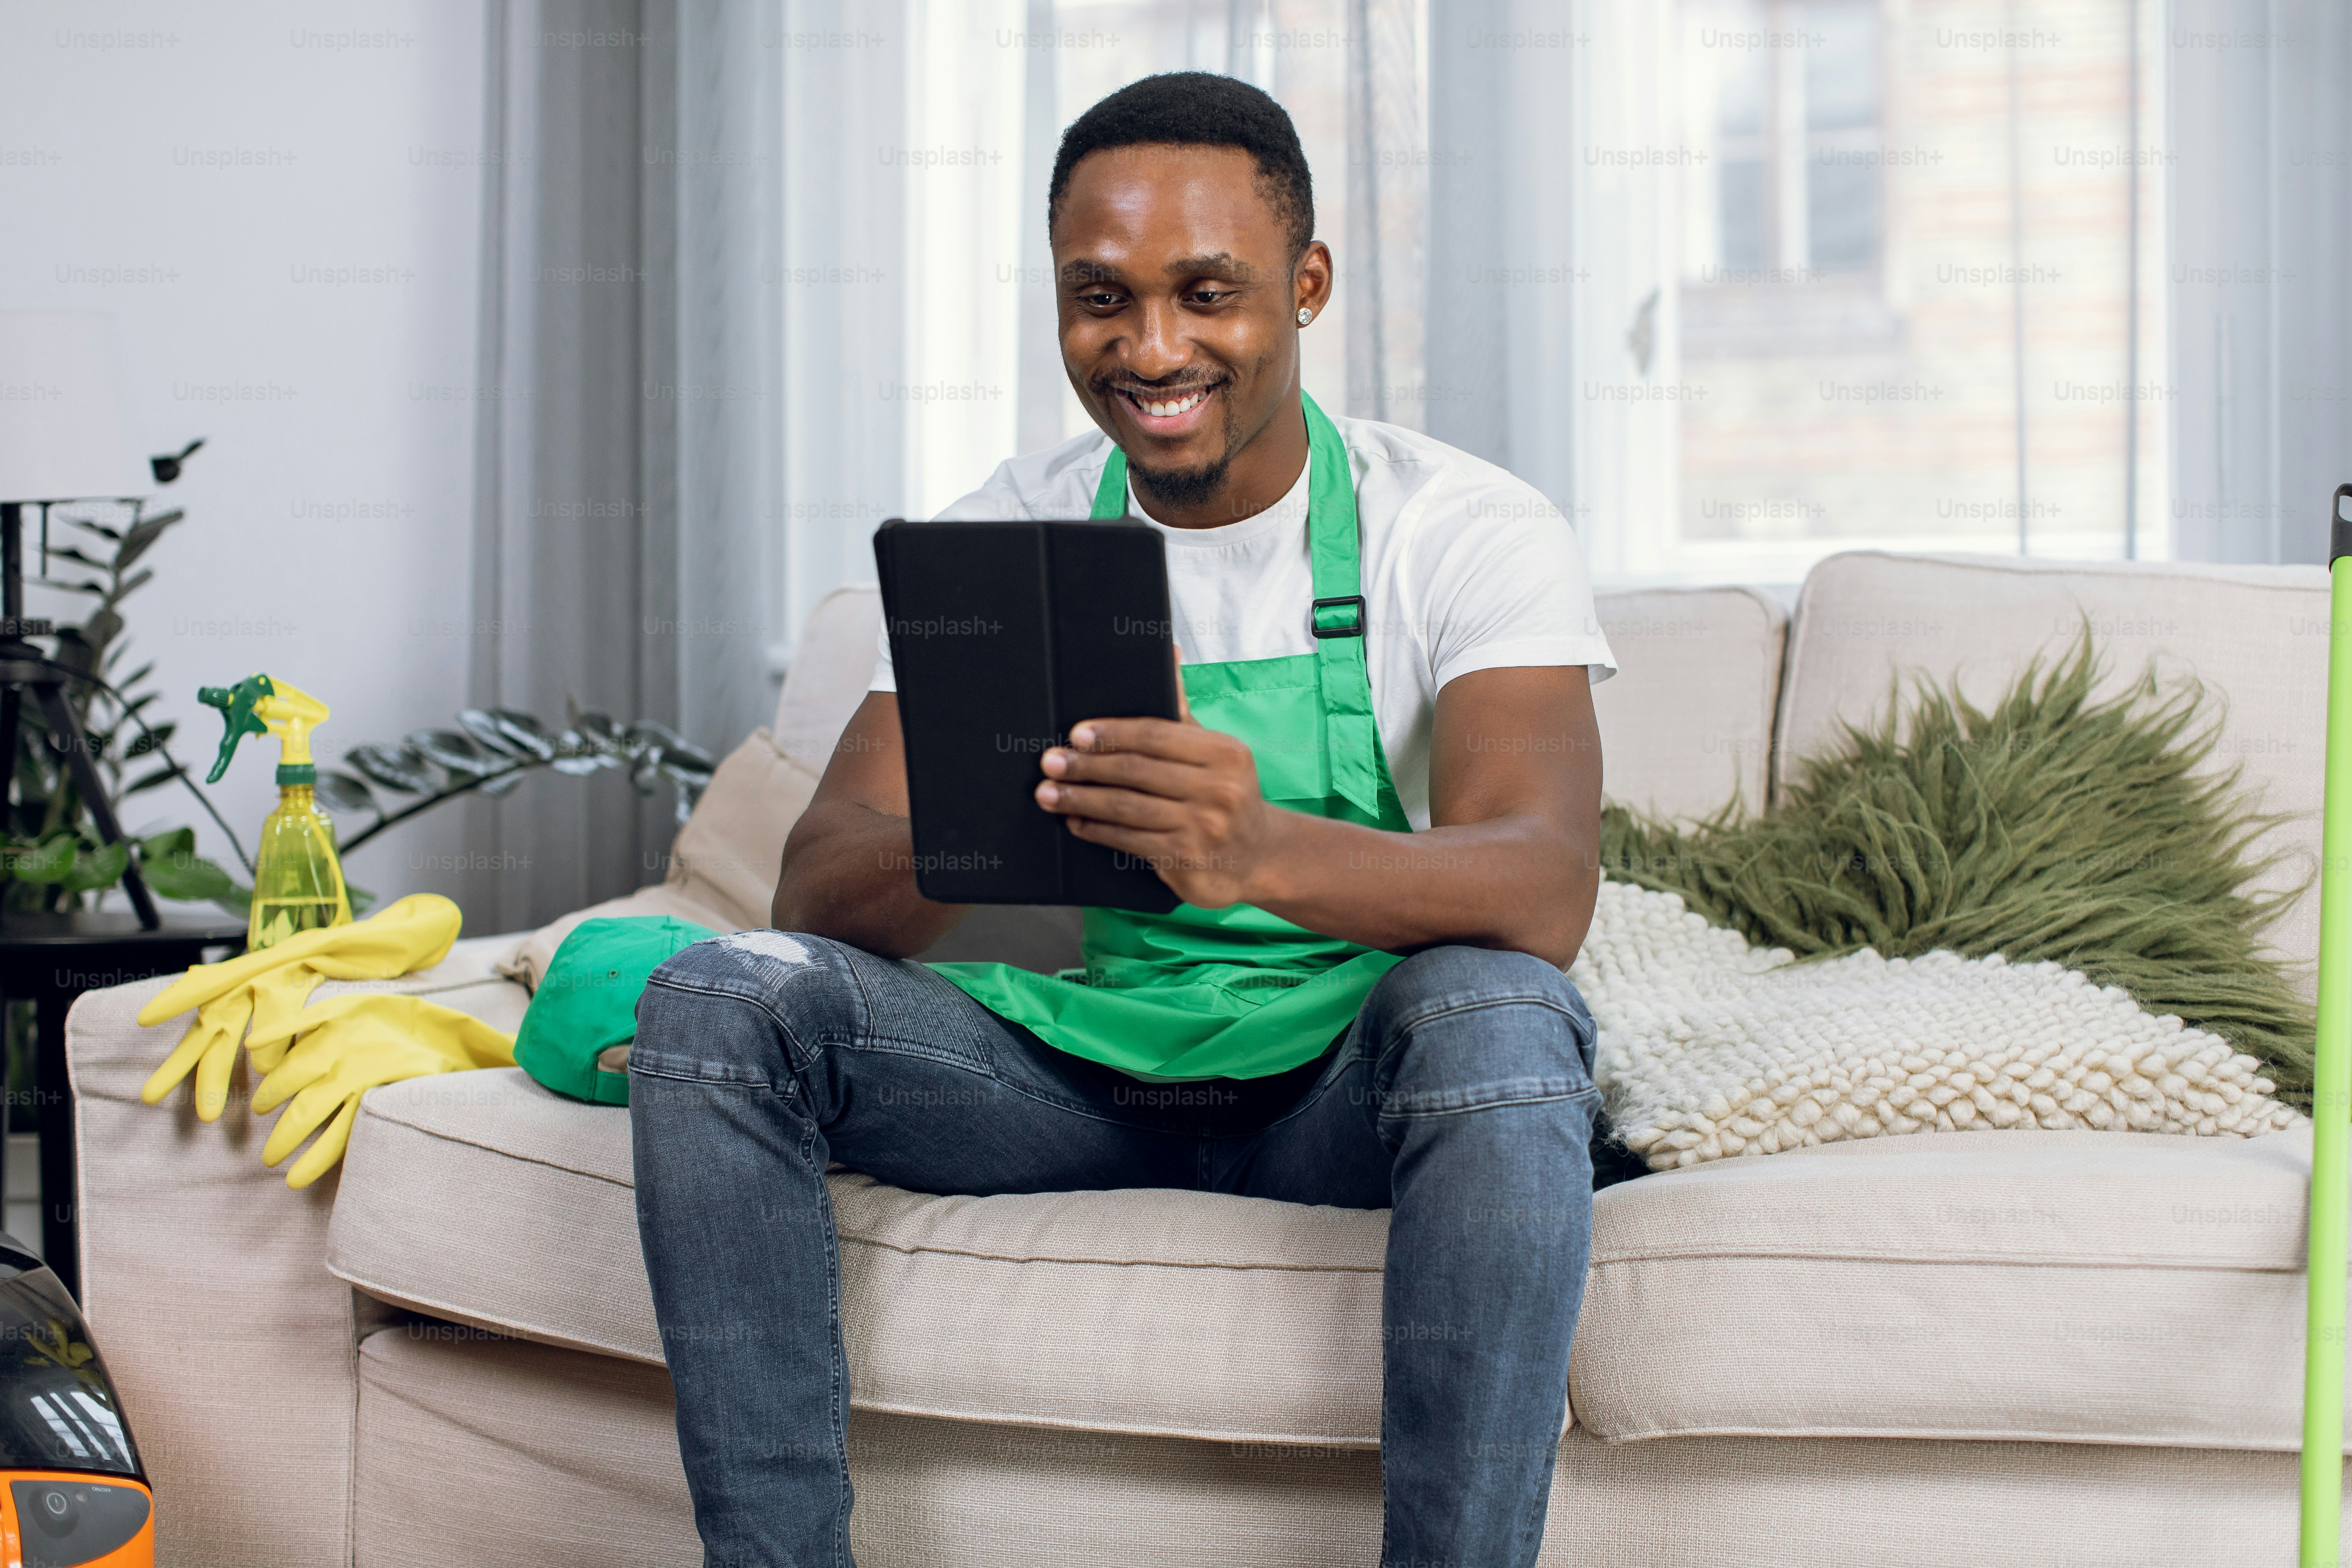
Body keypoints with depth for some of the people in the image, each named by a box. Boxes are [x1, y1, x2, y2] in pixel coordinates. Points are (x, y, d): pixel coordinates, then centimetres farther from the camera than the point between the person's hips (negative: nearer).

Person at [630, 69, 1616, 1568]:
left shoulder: (1467, 533, -9)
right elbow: (817, 889, -10)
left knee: (1497, 1018, -36)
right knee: (715, 1004, -19)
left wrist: (1264, 852, -49)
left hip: (1343, 1083, -3)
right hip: (1058, 1072, 3)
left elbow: (1547, 892, -27)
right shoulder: (999, 534, 1)